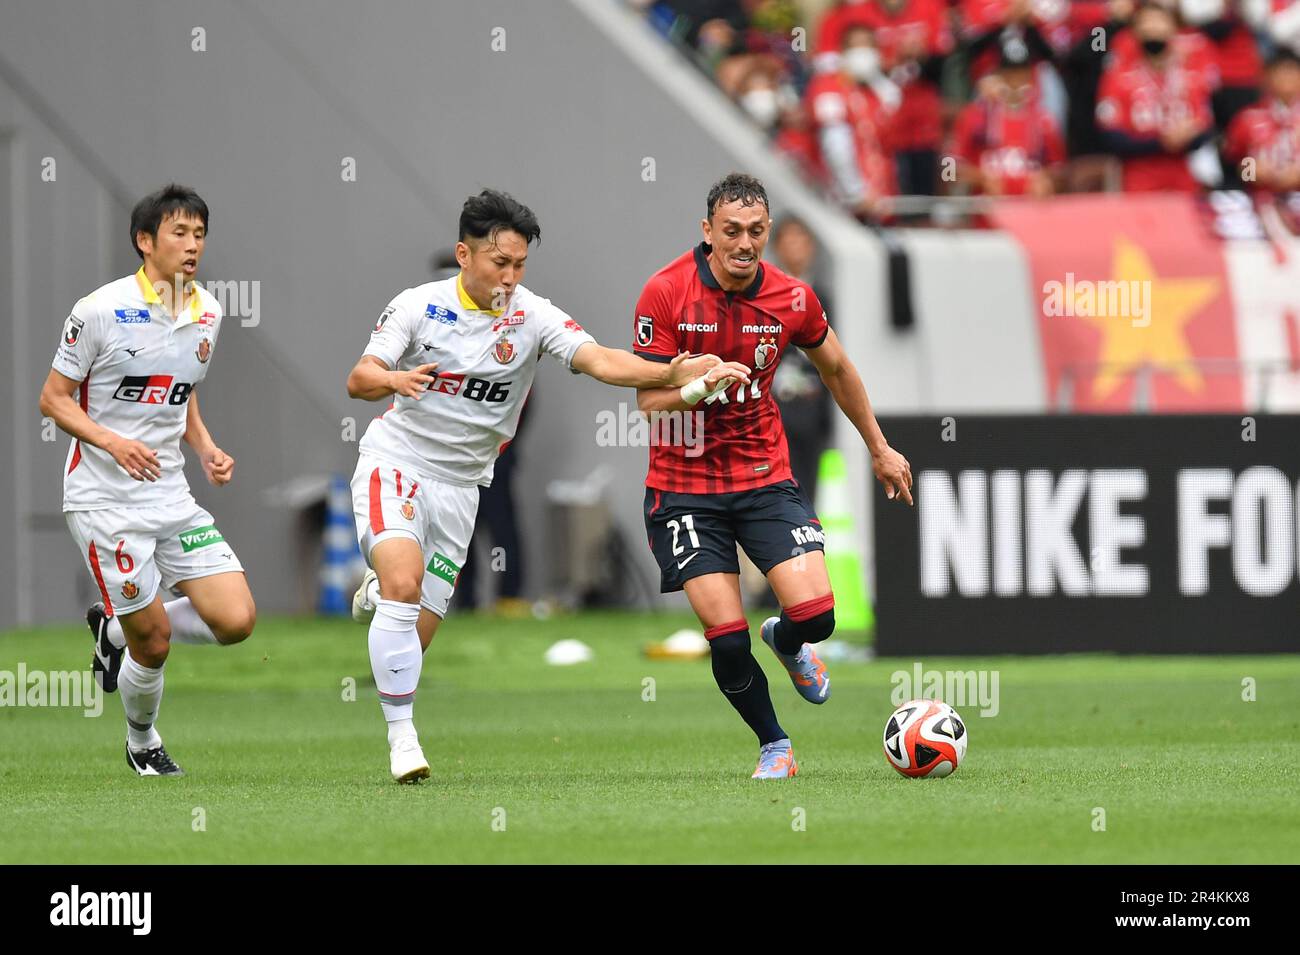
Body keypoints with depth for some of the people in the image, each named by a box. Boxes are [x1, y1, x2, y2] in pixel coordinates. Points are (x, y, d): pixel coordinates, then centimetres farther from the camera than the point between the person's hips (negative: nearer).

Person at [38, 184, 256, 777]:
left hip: (171, 496, 6)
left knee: (236, 621, -7)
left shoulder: (206, 312, 6)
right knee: (154, 642, -6)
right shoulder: (101, 310, -13)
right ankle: (143, 743, 25)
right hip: (104, 500, -6)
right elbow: (53, 399, -7)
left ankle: (117, 628, 18)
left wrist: (208, 451, 4)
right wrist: (113, 441, -23)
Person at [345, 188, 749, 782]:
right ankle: (401, 736, -19)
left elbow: (600, 361, -19)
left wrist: (674, 373, -36)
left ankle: (378, 596, 40)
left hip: (460, 483, 3)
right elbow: (359, 379, -10)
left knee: (416, 636, 2)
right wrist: (394, 380, -34)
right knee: (405, 583, -28)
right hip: (394, 463, -3)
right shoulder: (418, 306, -8)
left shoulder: (532, 316, -6)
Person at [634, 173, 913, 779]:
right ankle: (773, 746, 16)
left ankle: (787, 643, 25)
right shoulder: (665, 292, -14)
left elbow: (836, 369, 14)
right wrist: (696, 387, -33)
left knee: (815, 614, -15)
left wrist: (879, 448, 23)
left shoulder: (792, 299, -5)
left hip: (765, 478, 2)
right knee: (726, 638, -11)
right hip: (685, 485, -2)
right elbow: (650, 401, -12)